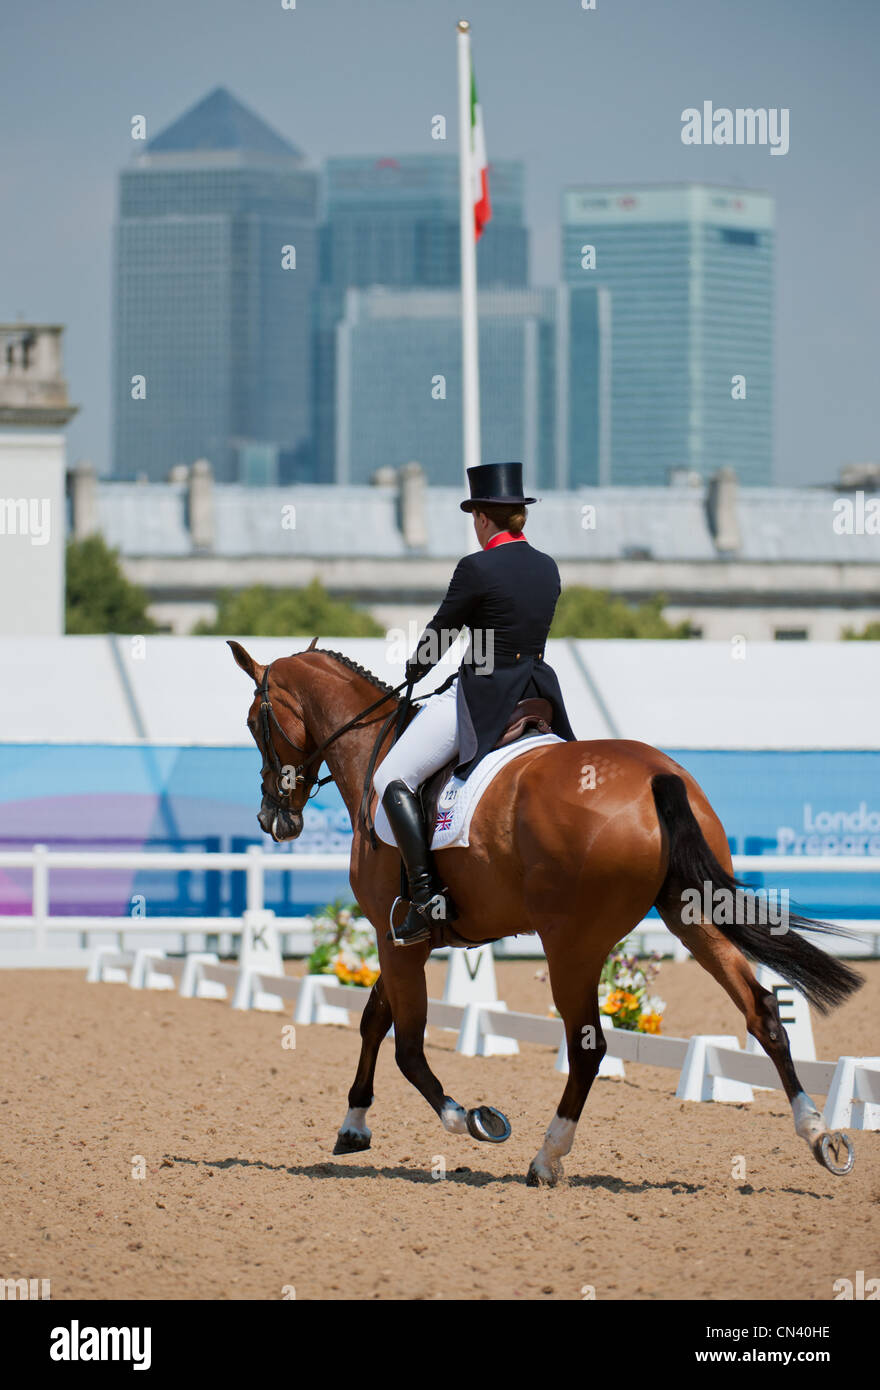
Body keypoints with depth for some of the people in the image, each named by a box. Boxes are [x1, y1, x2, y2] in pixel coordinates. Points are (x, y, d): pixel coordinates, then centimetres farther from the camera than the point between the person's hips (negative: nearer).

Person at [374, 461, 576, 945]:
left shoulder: (477, 568, -15)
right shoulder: (547, 568, 7)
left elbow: (441, 630, -5)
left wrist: (417, 667, 16)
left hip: (481, 700, -7)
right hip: (536, 695, 7)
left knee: (392, 778, -2)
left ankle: (424, 895, -13)